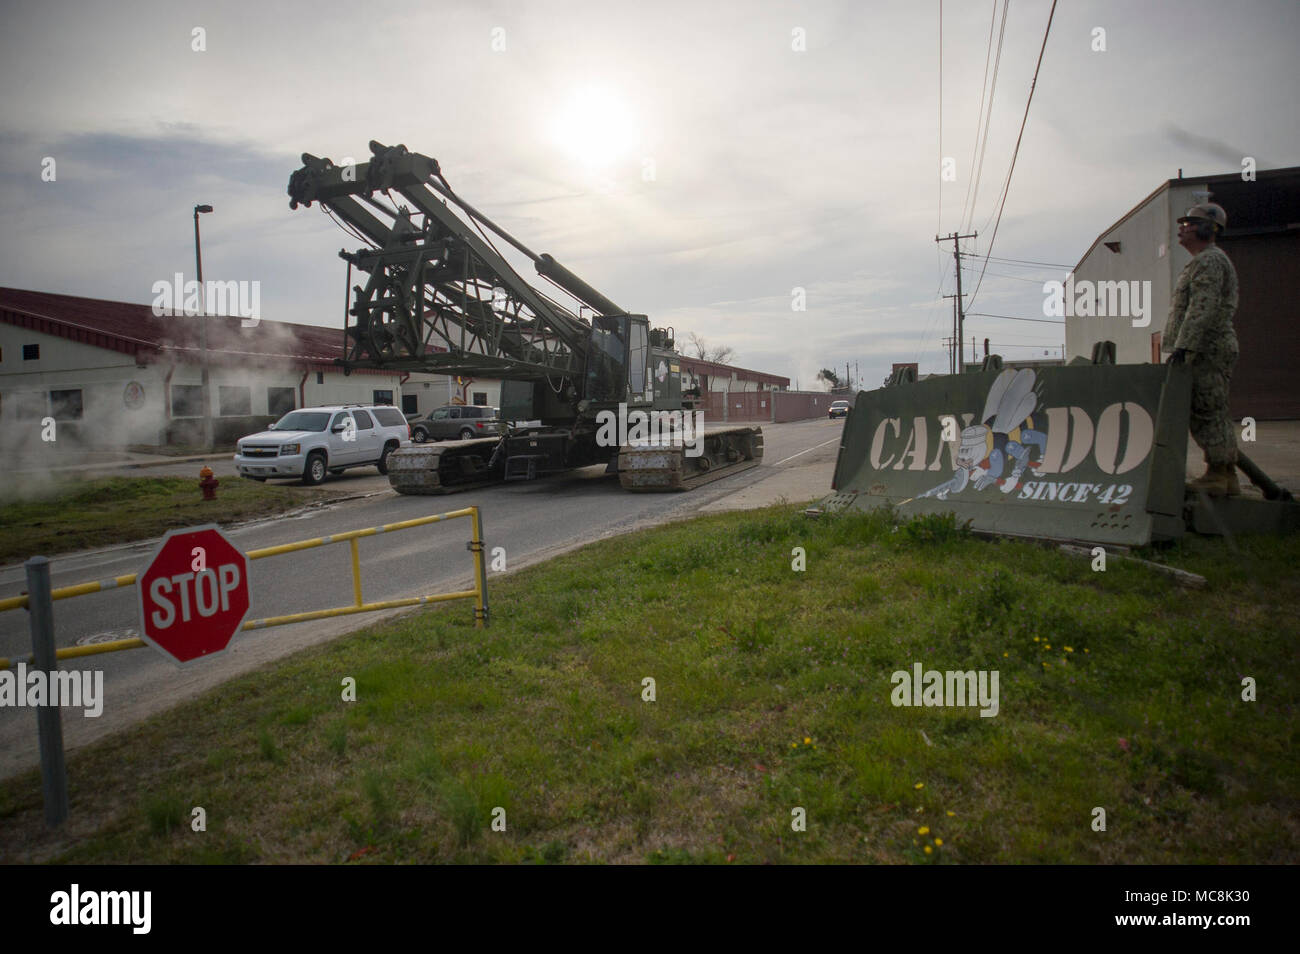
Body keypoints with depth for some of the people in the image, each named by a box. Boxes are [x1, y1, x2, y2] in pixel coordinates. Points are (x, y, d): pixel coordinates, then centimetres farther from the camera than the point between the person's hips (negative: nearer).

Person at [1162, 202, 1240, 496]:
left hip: (1207, 350, -11)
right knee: (1216, 415, 11)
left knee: (1207, 414, -9)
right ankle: (1228, 478, 16)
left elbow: (1202, 309, -22)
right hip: (1209, 351, 11)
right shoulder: (1208, 261, 24)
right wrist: (1183, 347, 21)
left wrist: (1183, 345, -27)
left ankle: (1216, 477, -7)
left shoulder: (1209, 261, -10)